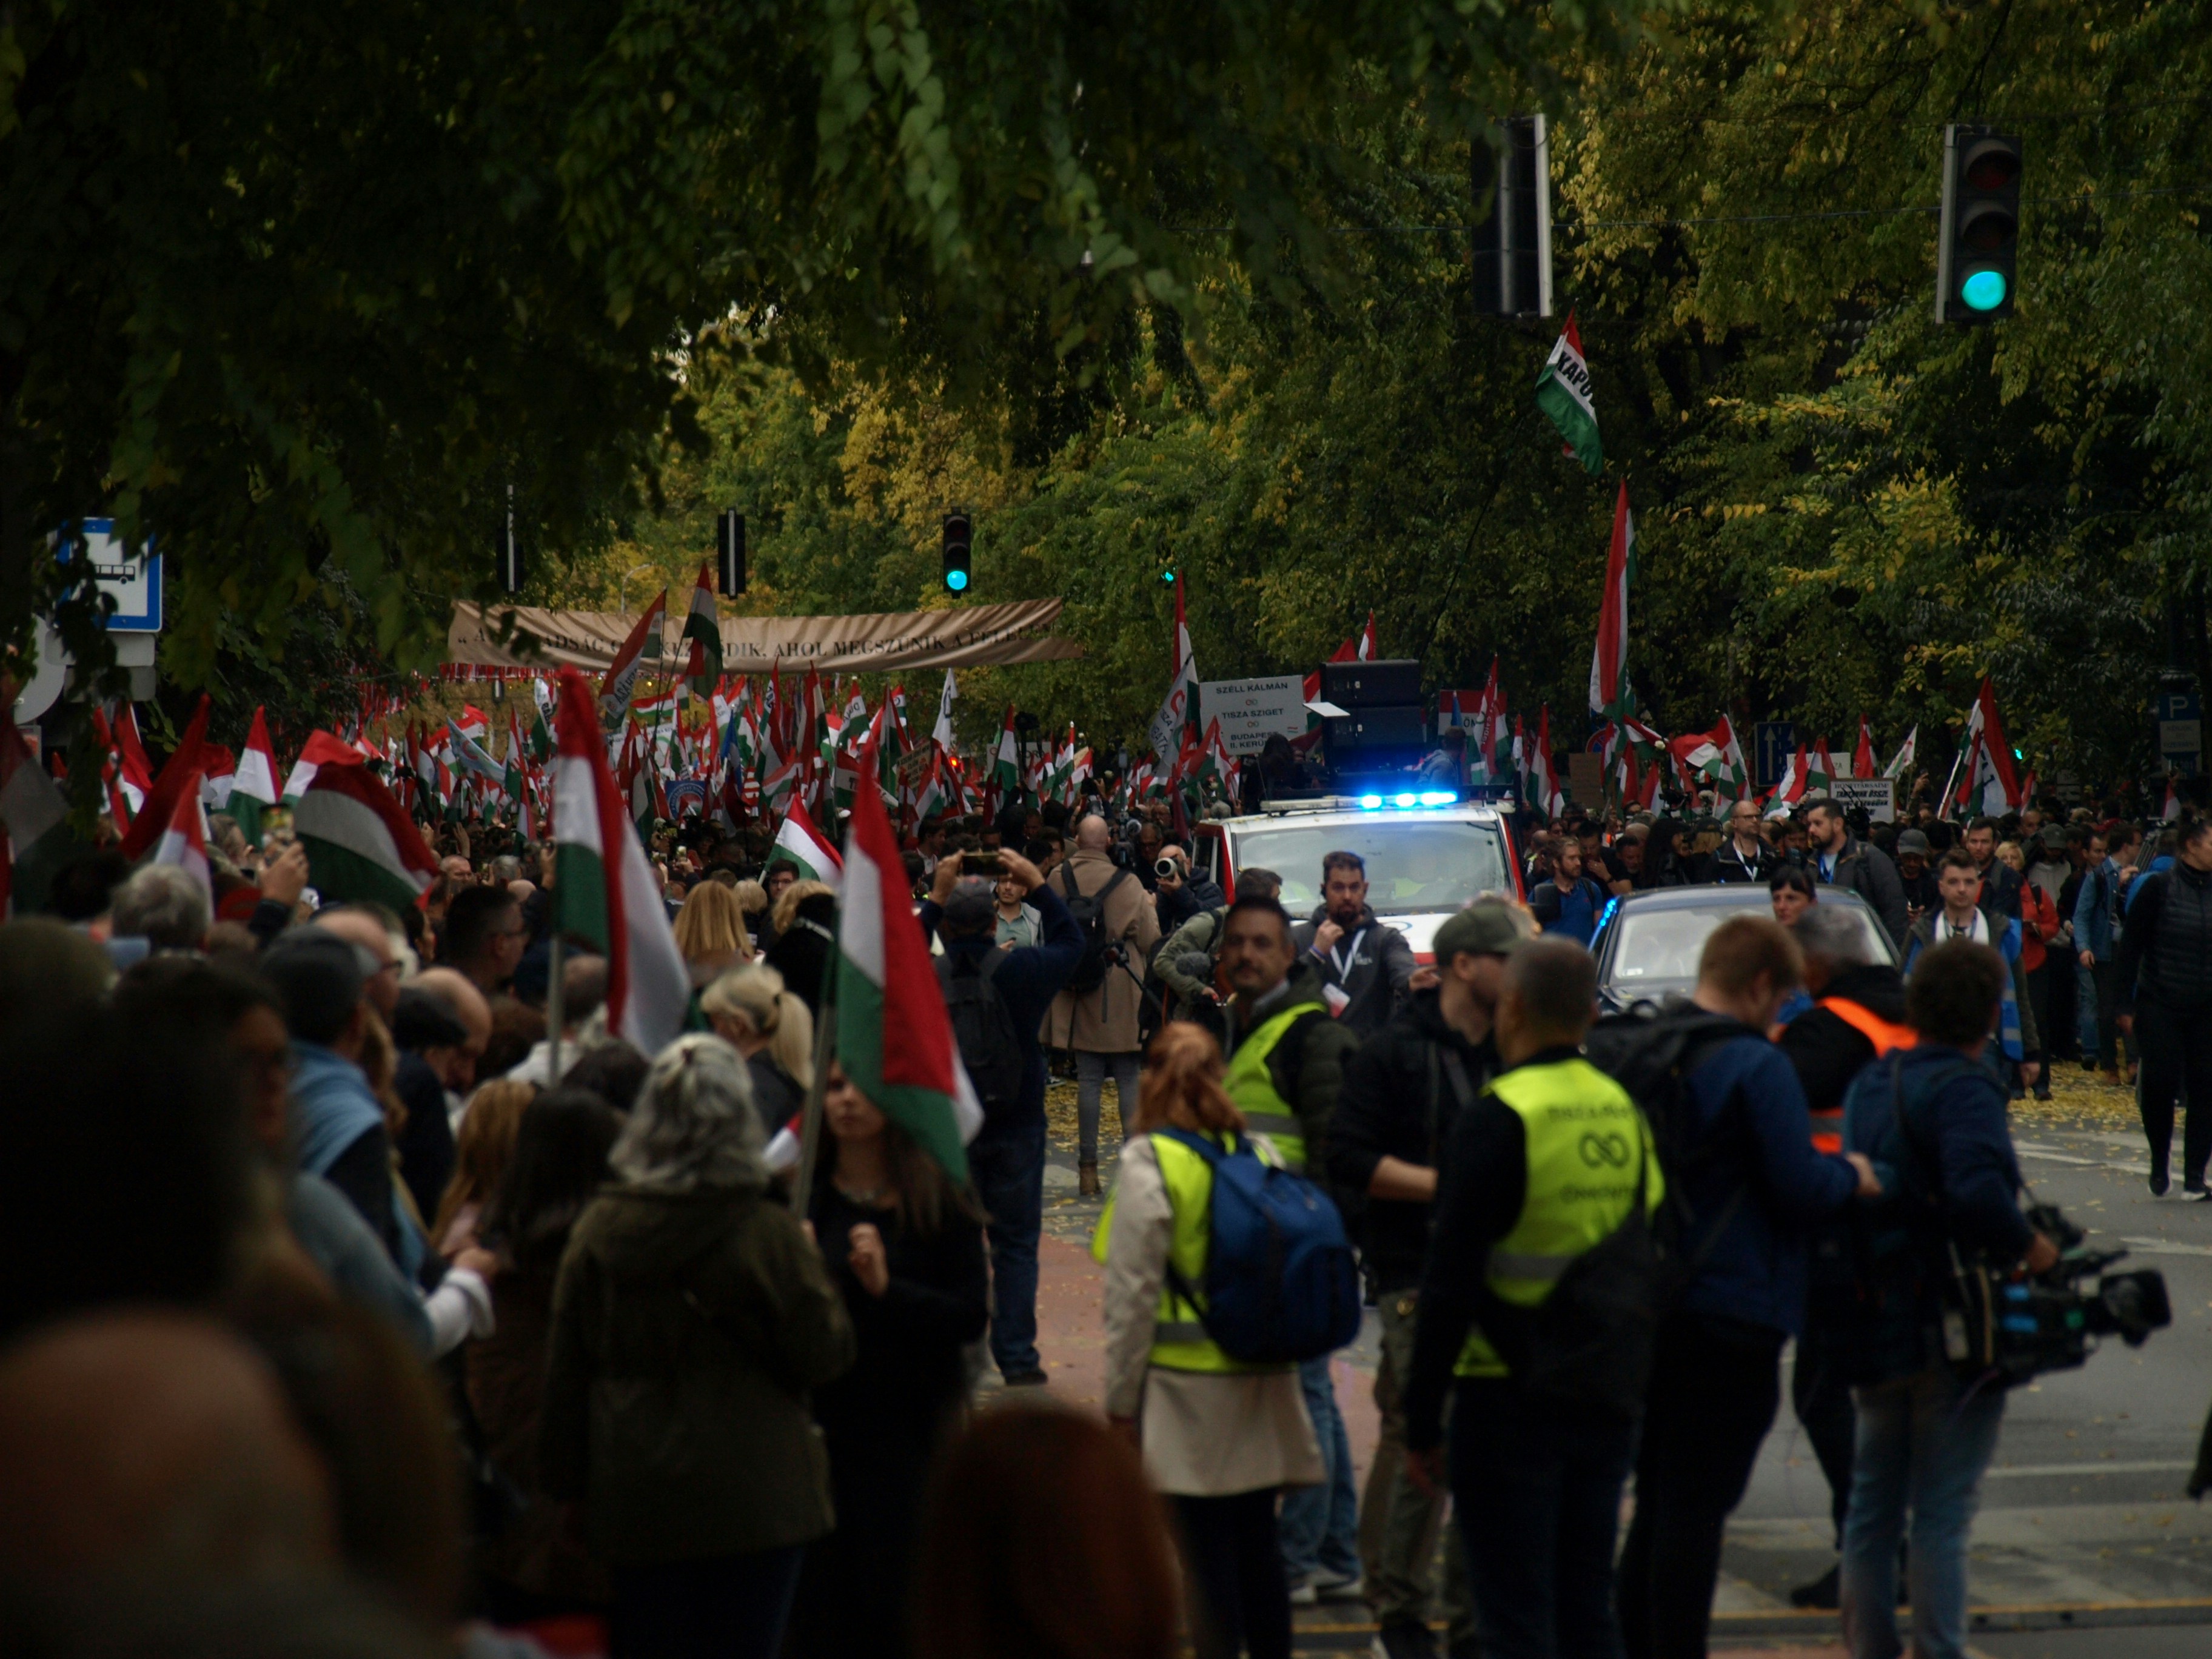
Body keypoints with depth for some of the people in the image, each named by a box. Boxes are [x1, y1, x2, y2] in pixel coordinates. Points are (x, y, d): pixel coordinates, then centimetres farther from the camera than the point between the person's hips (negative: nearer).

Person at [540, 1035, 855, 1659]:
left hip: (631, 1493, 3)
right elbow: (825, 1355, -6)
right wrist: (812, 1270, 10)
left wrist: (567, 1479, 15)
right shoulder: (767, 1234, -13)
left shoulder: (599, 1229, -1)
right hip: (752, 1500, -3)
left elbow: (566, 1367, 5)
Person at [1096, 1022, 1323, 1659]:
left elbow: (1134, 1293, -9)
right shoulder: (1260, 1154, 4)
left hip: (1187, 1388, -5)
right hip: (1262, 1382, 5)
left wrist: (1121, 1398, -3)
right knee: (1259, 1538, 13)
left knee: (1204, 1544, -1)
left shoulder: (1149, 1163, -10)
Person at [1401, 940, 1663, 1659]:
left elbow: (1451, 1282, -16)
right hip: (1609, 1399, 7)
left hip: (1512, 1402, -7)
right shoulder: (1624, 1109, 7)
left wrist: (1422, 1422, -10)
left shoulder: (1499, 1120, -14)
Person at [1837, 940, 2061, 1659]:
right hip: (1955, 1330, -7)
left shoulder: (1871, 1082, 8)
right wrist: (2029, 1245, -18)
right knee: (1941, 1512, -1)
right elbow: (1978, 1192, -33)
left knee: (1873, 1505, 16)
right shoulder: (1963, 1089, -17)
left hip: (1876, 1326, 7)